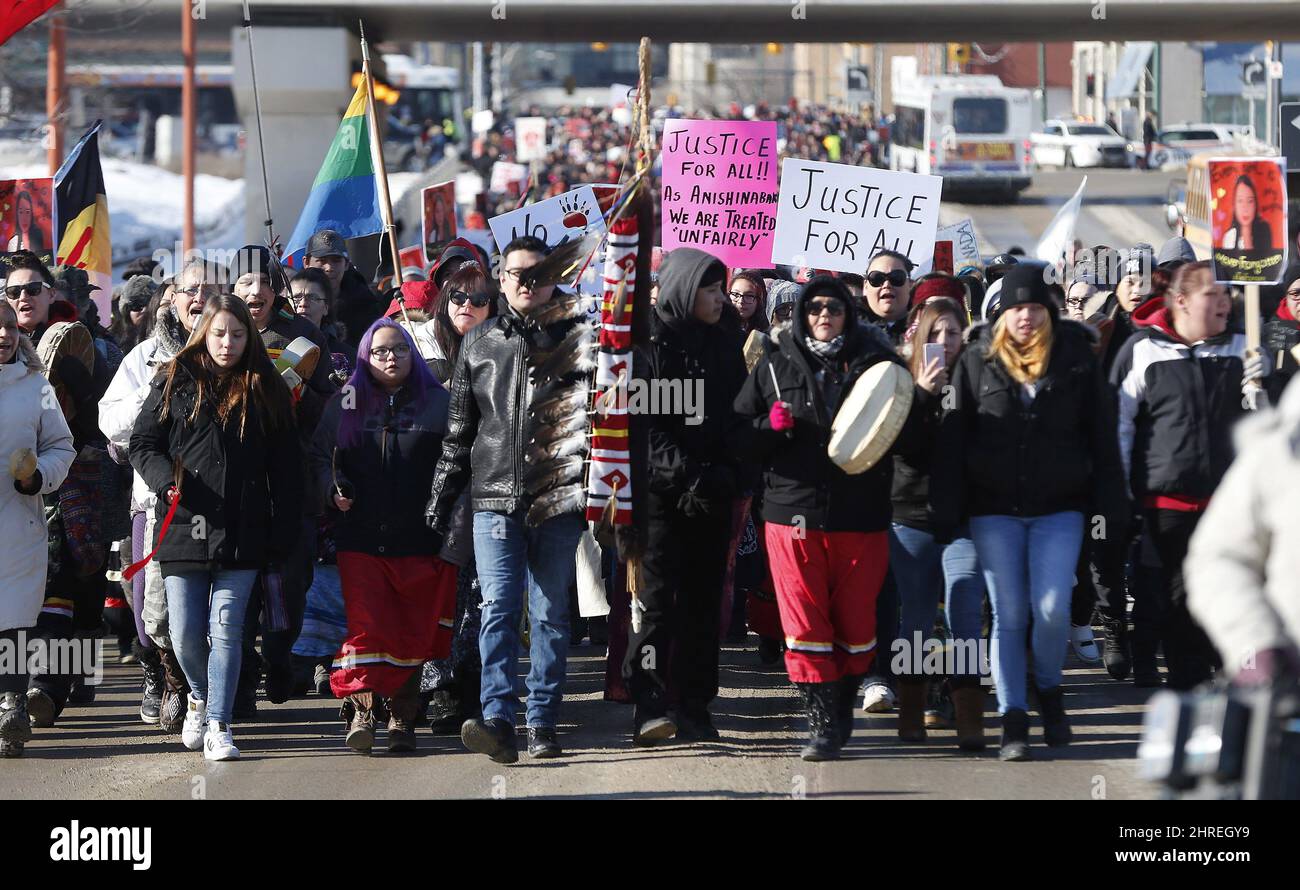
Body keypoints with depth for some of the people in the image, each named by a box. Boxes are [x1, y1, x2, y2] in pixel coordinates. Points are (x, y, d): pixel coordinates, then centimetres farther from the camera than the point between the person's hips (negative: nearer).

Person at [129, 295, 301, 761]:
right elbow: (142, 443, 6)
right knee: (185, 631, 1)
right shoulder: (174, 383, 6)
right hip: (183, 526, 0)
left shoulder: (266, 390, 8)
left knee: (226, 628, -6)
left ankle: (218, 726, 0)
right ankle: (200, 696, 31)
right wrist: (166, 477, -15)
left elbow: (285, 470, 8)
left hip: (242, 531, 0)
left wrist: (282, 538, 2)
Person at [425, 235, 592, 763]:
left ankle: (542, 724, 8)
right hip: (495, 499, 1)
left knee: (550, 614, 4)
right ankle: (497, 721, -16)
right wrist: (441, 497, 15)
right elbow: (458, 430, 17)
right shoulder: (479, 343, 13)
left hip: (558, 499, -1)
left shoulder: (578, 336, 5)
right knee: (498, 608, -9)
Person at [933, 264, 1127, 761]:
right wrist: (946, 513, -4)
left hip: (1059, 509, 0)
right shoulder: (978, 361, 1)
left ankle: (1049, 691, 19)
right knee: (1008, 616, 1)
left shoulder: (1076, 358, 2)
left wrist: (1109, 508, -1)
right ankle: (1013, 722, 8)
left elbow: (1101, 435, 4)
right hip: (994, 510, 0)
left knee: (1052, 609, -9)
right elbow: (952, 439, 1)